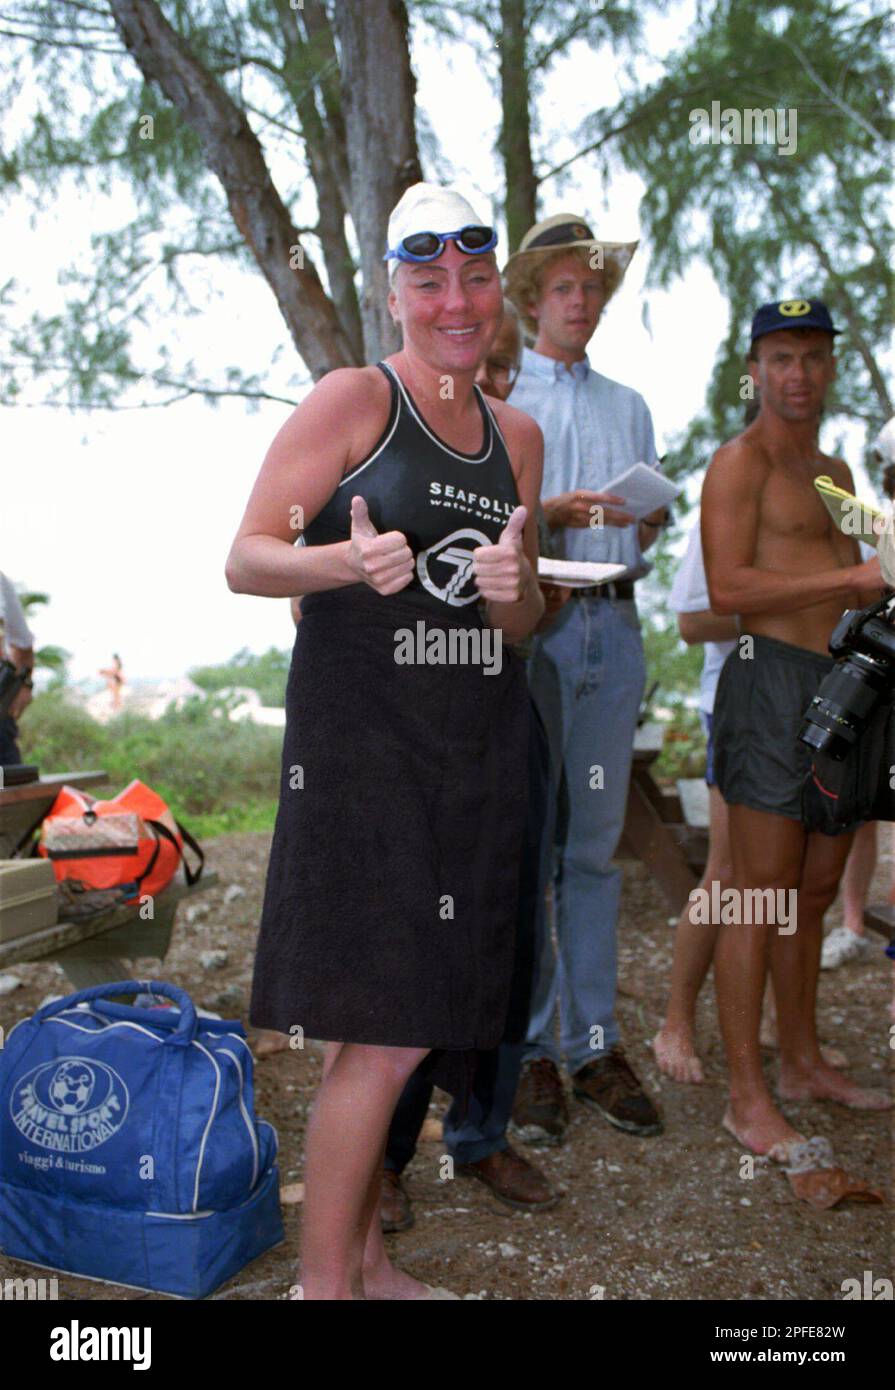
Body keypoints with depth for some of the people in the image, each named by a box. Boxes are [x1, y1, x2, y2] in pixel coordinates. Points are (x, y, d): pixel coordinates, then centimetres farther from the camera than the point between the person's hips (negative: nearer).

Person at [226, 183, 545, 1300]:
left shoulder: (518, 434, 16)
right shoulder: (352, 400, -2)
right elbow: (244, 560, -7)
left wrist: (516, 586, -3)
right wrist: (350, 561, -25)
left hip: (479, 751, 6)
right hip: (360, 741, -6)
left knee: (391, 1024, 11)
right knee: (386, 1026, -9)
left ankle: (366, 1258, 25)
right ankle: (322, 1282, 7)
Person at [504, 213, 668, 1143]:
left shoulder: (627, 406, 22)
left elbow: (653, 525, 19)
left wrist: (645, 516, -3)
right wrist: (553, 513, -13)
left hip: (612, 623, 4)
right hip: (526, 621, -3)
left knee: (595, 846, 5)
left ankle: (593, 1044, 11)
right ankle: (527, 1051, 4)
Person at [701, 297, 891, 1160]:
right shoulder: (740, 463, -4)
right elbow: (728, 588, -17)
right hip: (773, 677, -8)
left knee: (816, 887, 14)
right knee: (761, 895, -7)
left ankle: (802, 1063, 26)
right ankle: (746, 1097, 0)